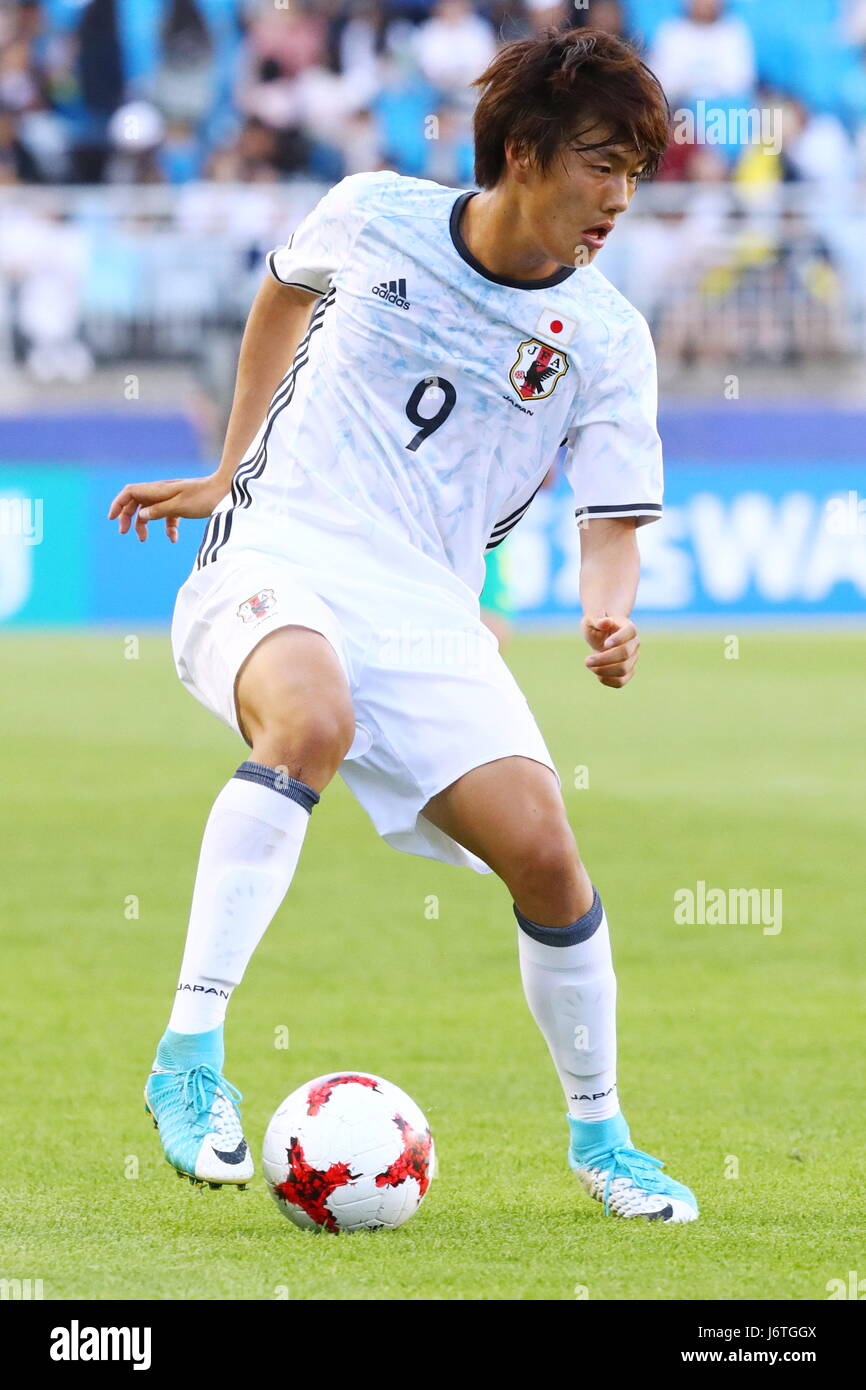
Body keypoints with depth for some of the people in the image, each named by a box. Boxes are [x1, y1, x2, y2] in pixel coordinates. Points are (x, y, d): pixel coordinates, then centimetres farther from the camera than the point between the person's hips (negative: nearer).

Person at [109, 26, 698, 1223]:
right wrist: (228, 469, 26)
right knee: (314, 719, -37)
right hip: (276, 561, -2)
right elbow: (286, 291, 23)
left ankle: (599, 1134, 13)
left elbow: (611, 523, 2)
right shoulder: (374, 218, 0)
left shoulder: (606, 340, -1)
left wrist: (609, 618, -21)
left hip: (429, 612, 2)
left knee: (543, 851, -13)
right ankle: (189, 1056, -36)